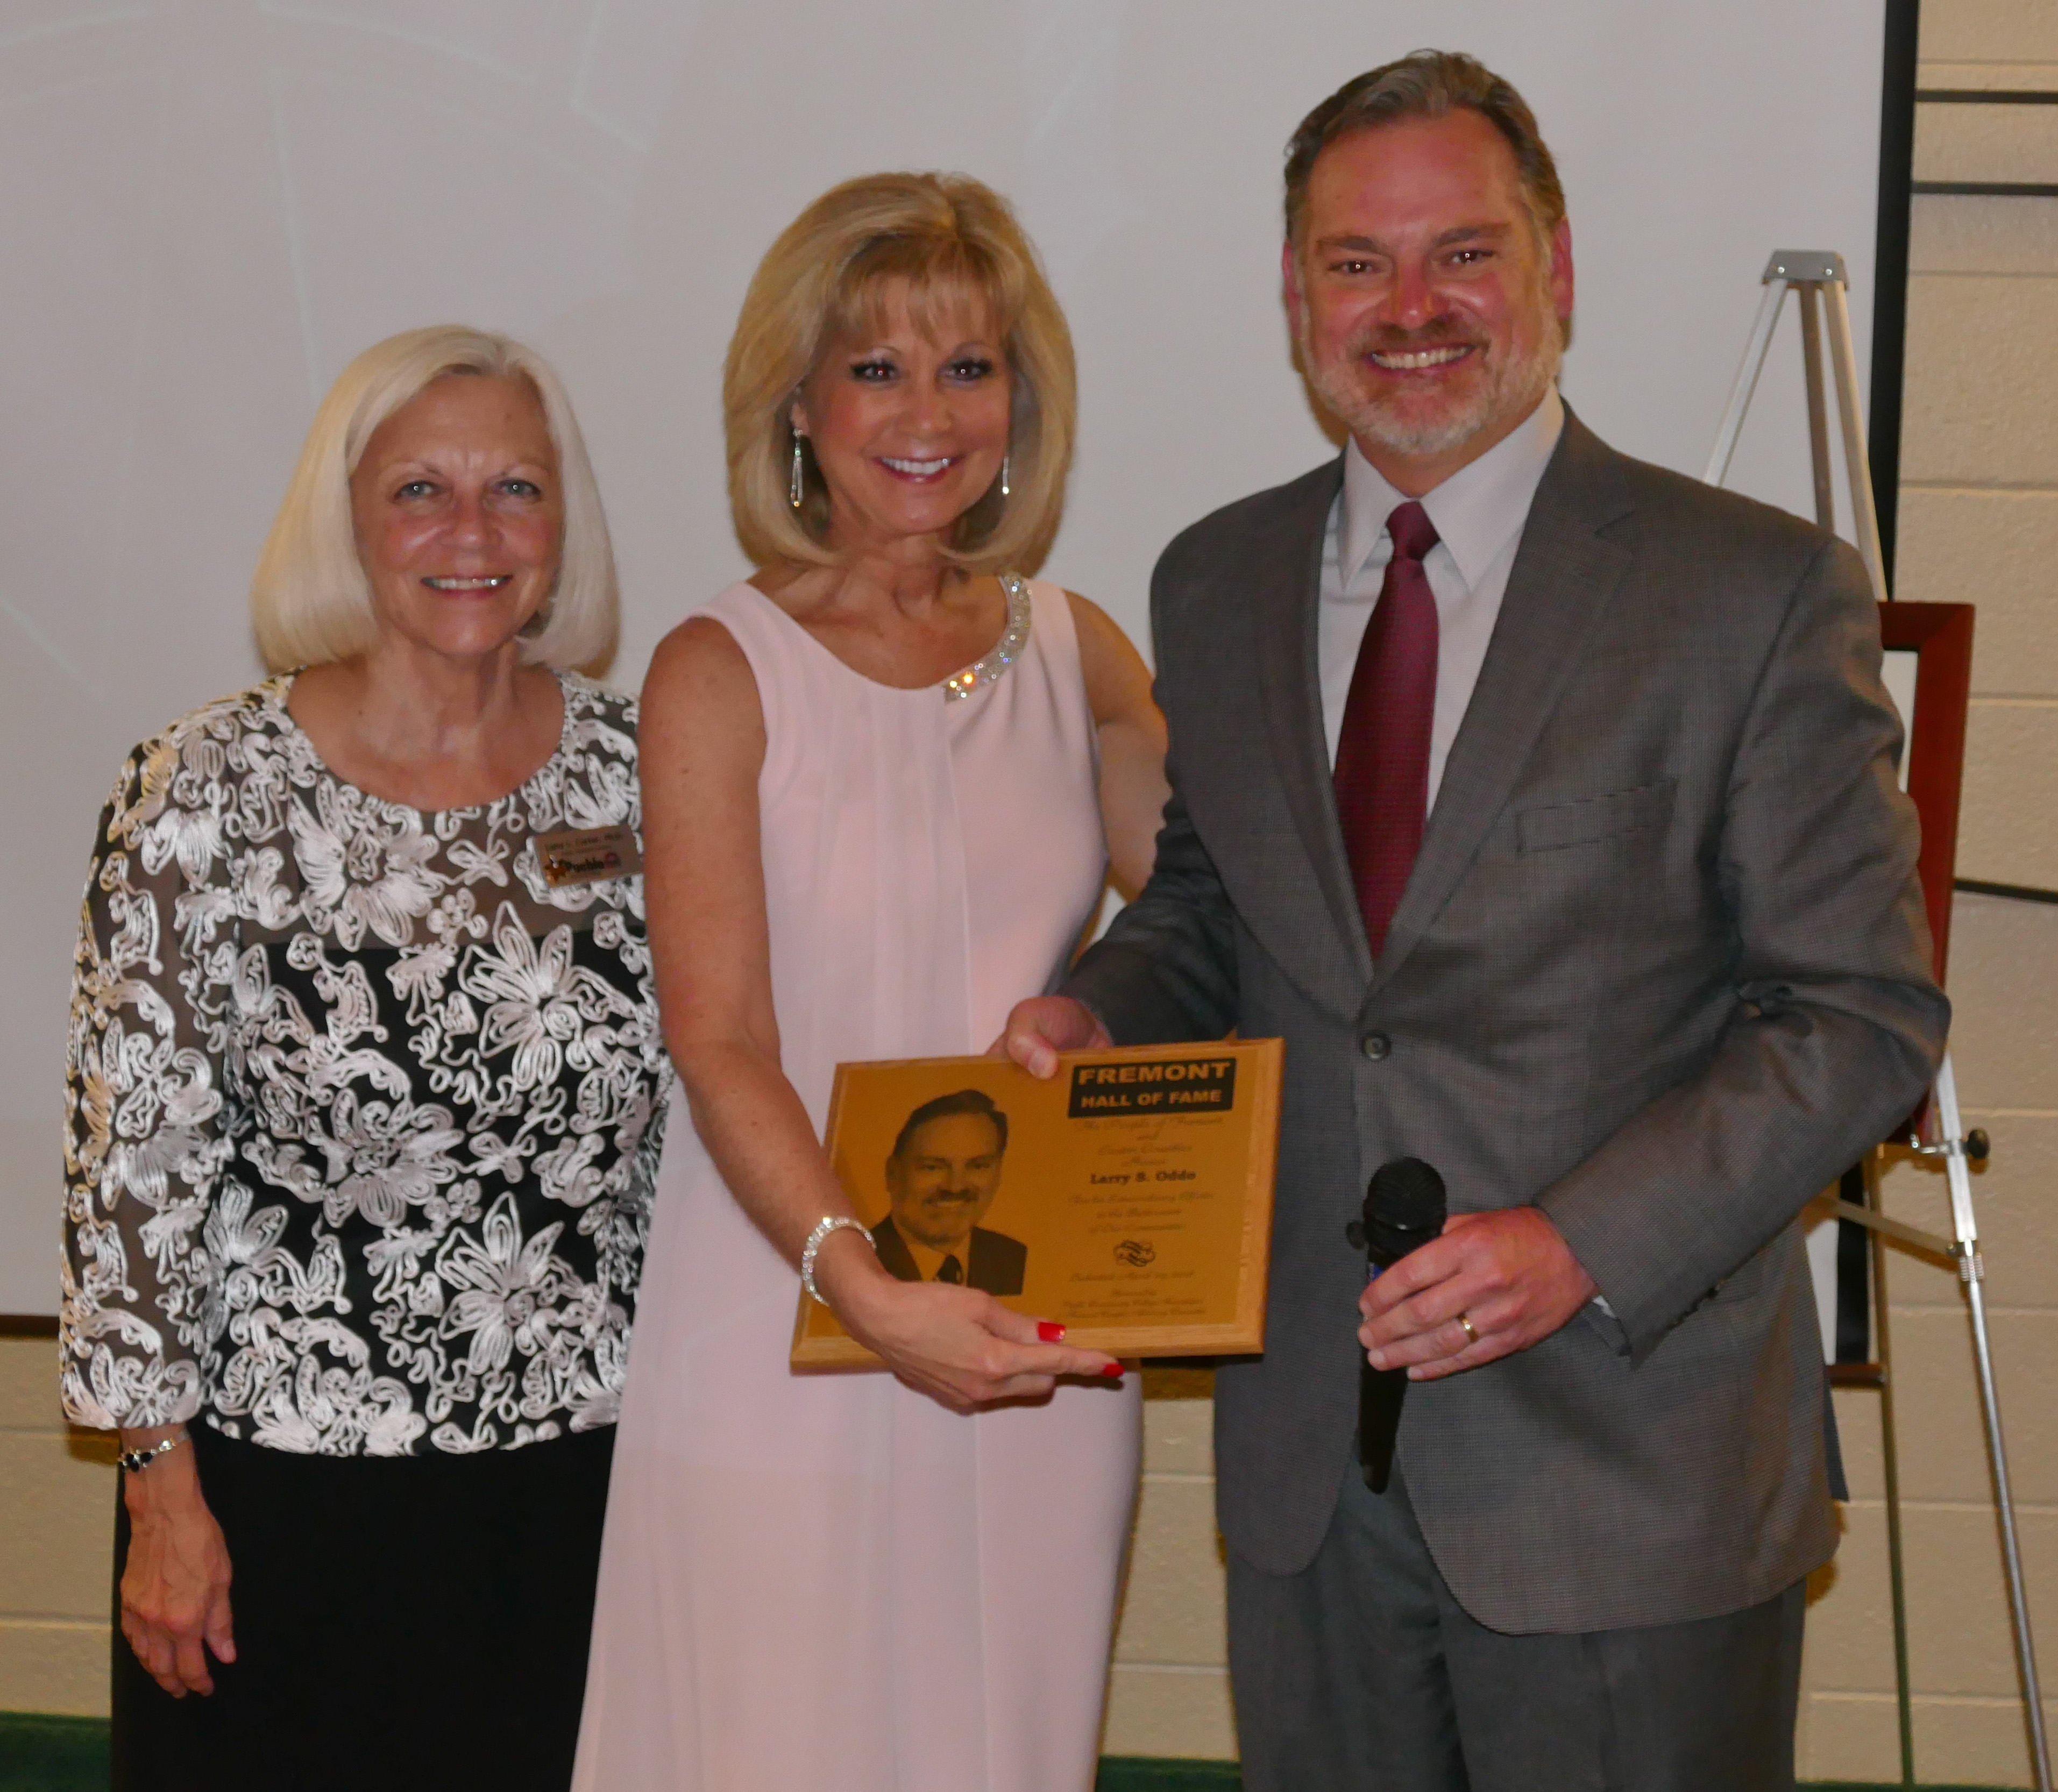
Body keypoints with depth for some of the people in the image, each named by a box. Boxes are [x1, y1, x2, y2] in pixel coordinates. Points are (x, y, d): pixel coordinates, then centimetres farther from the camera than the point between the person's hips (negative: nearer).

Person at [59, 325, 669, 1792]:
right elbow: (135, 1153, -7)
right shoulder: (211, 790, -9)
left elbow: (702, 1119, 8)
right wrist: (162, 1486, -8)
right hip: (286, 1472, -3)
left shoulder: (637, 774, 0)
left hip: (582, 1466, 3)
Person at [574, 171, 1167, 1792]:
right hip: (796, 1330, -4)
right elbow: (722, 1049, -12)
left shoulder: (1074, 652, 8)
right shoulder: (723, 673, -4)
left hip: (1039, 1338, 4)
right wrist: (866, 1281, -26)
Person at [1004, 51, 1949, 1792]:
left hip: (1629, 1454, -4)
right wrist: (1095, 1010, -4)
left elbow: (1863, 1012, -9)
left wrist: (1584, 1242, -20)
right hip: (1307, 1455, 4)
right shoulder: (1219, 585, 7)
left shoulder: (1760, 591, -8)